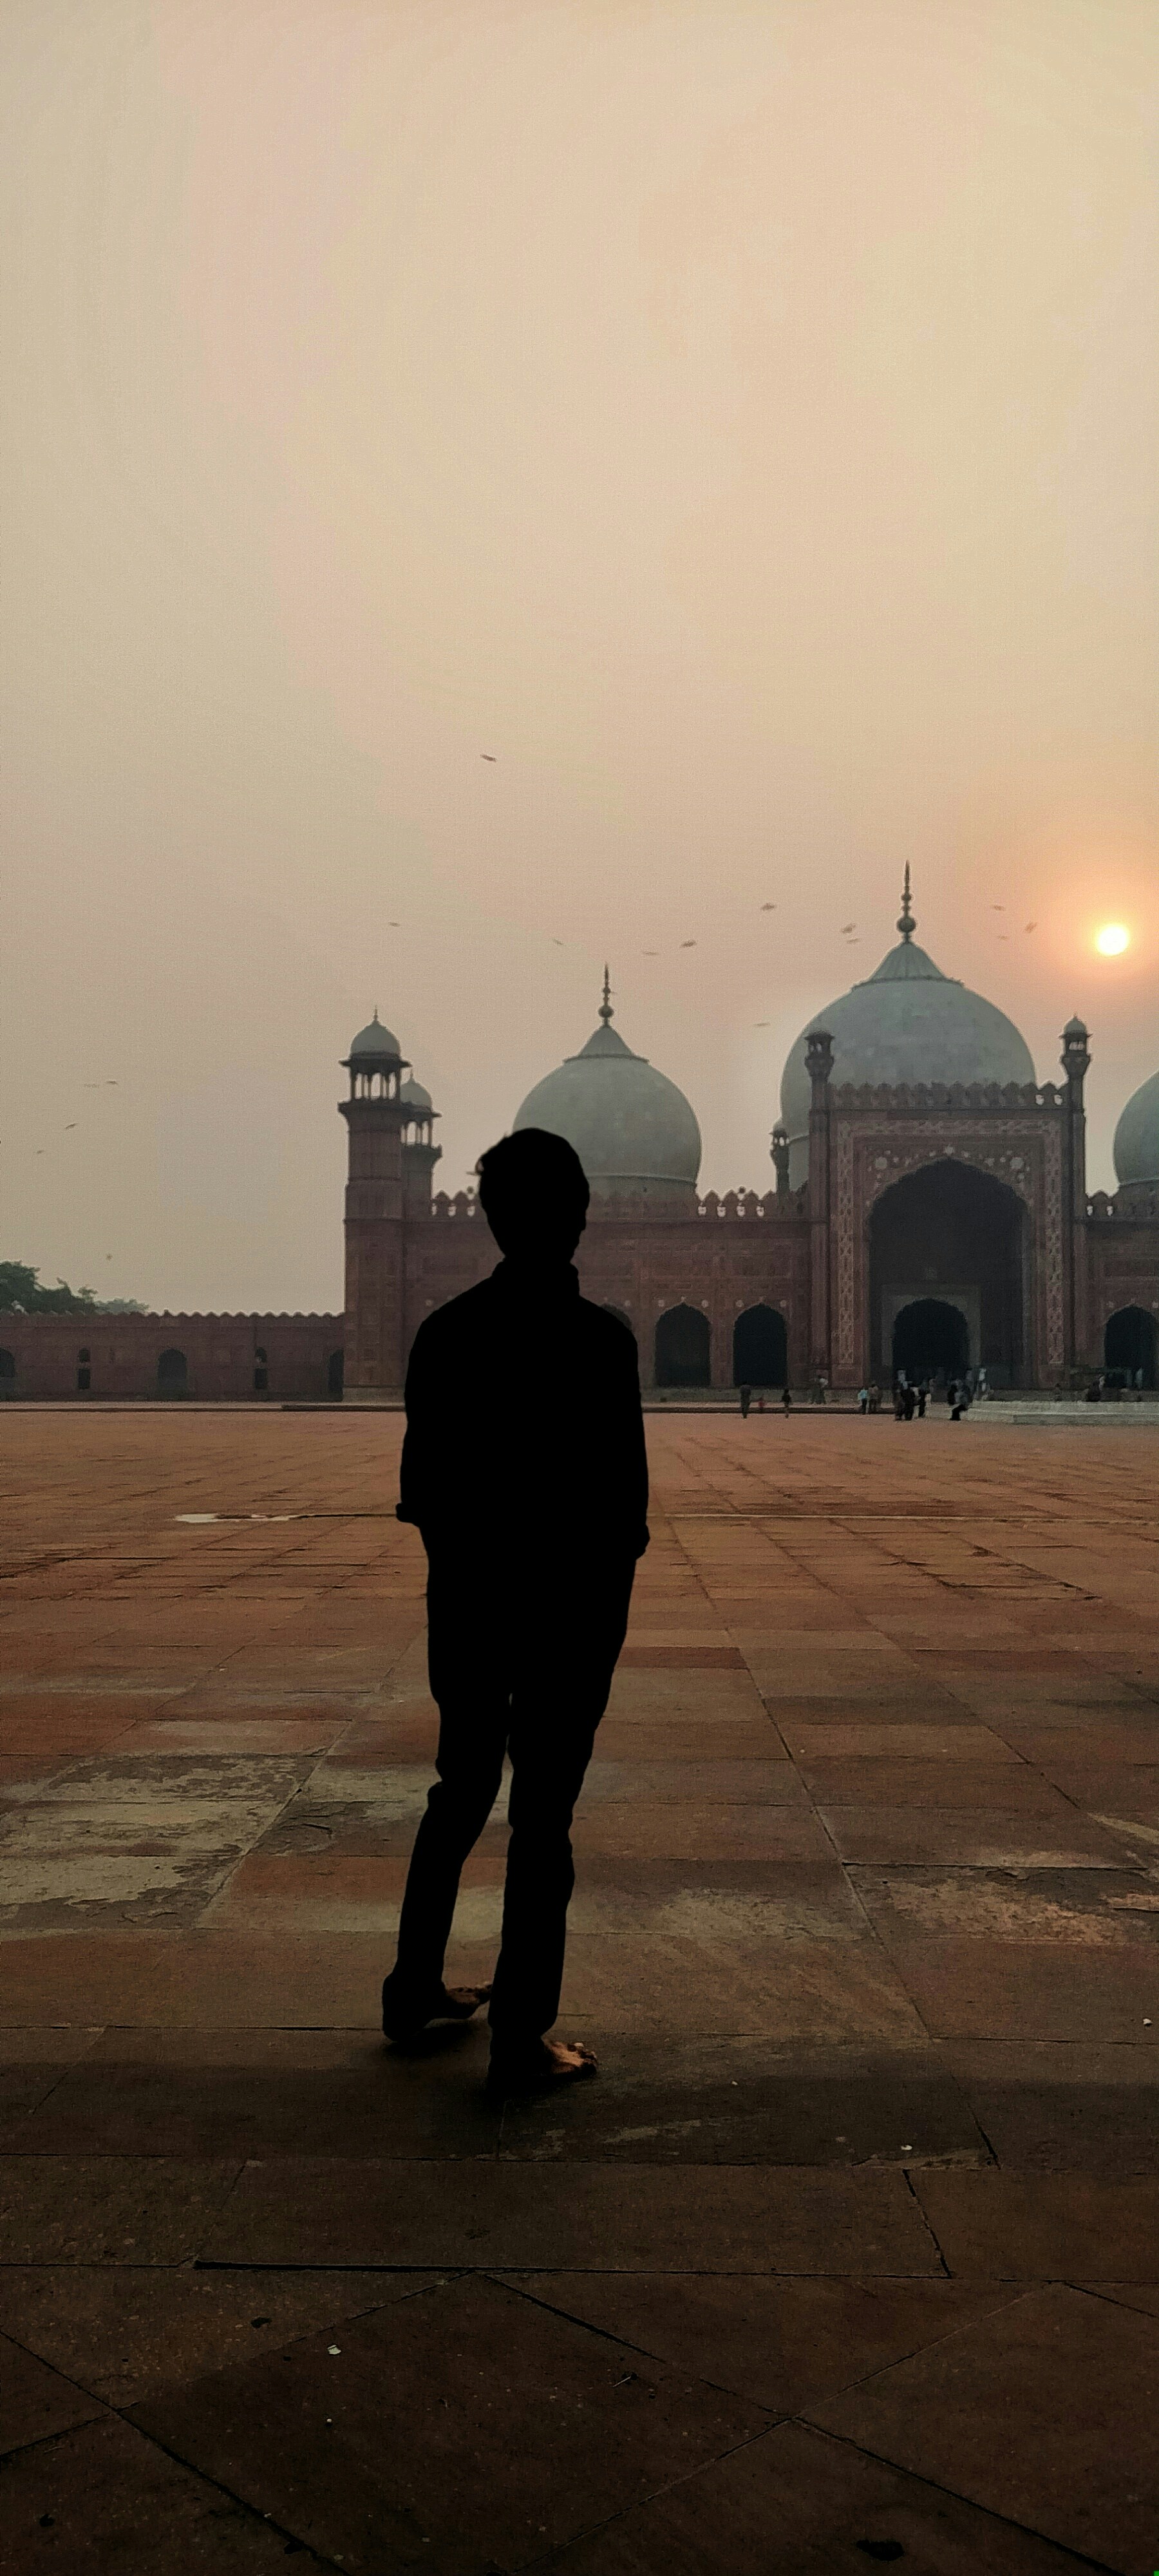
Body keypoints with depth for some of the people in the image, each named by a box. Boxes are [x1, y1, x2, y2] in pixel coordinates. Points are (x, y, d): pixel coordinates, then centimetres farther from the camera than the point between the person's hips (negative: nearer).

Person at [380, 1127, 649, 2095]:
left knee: (459, 1796, 20)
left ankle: (415, 1988, 32)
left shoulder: (446, 1330, 1)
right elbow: (623, 1496, -14)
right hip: (566, 1606, -5)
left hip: (465, 1603, 5)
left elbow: (422, 1480, 5)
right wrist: (610, 1611, -2)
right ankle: (521, 2040, 11)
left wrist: (457, 1570, 16)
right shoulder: (598, 1338, -14)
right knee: (543, 1822, 3)